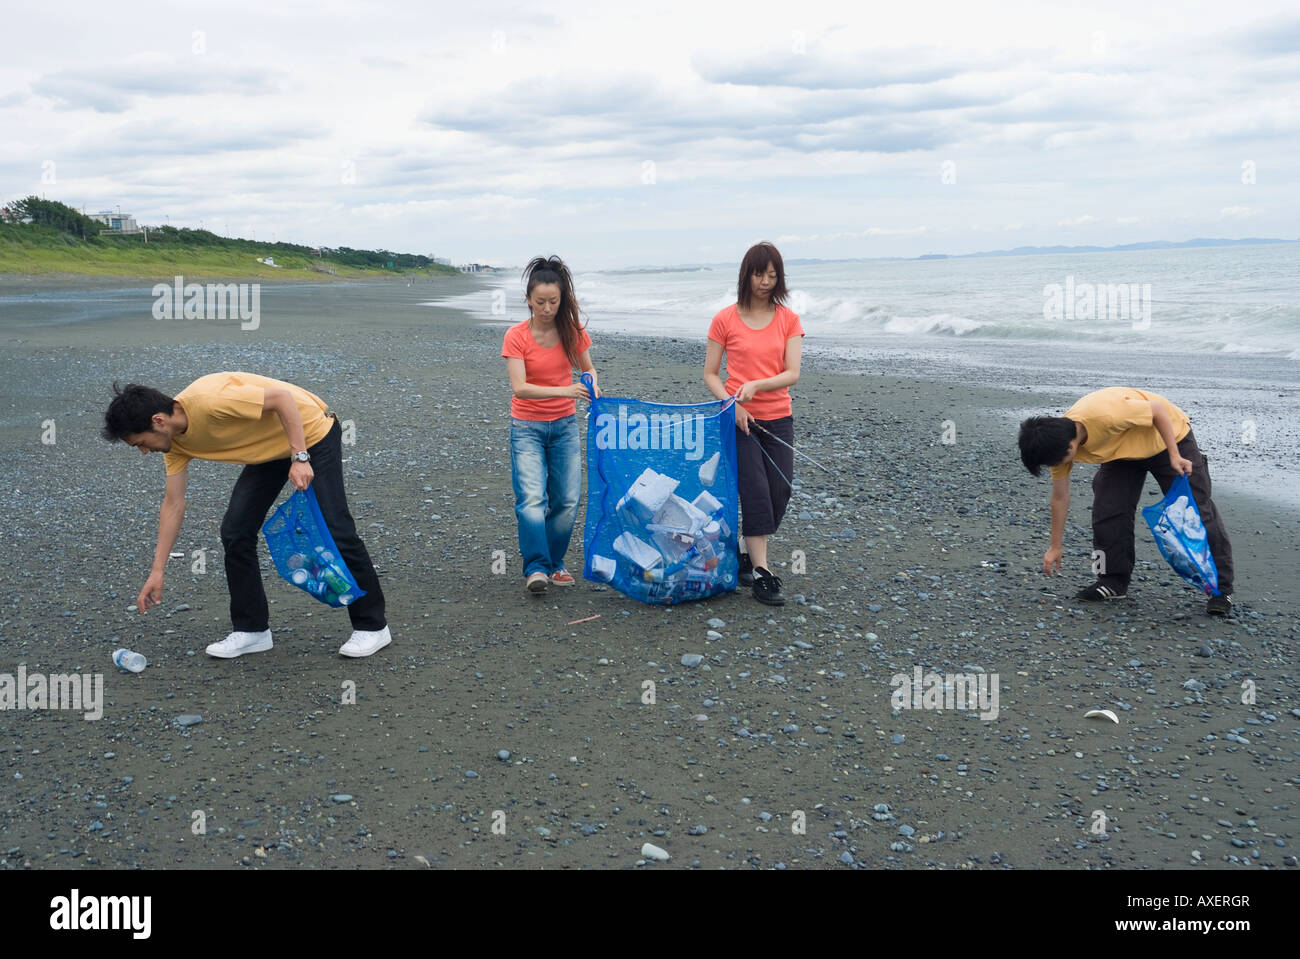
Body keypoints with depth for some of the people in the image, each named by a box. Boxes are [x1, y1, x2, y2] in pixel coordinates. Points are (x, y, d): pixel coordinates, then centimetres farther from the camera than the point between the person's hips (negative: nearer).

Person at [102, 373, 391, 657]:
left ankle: (372, 626, 1)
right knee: (235, 532, -2)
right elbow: (174, 504, 0)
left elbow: (282, 397, -29)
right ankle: (252, 629, 9)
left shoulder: (209, 400, -33)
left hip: (309, 432, -8)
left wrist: (300, 457, -32)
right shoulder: (175, 440, -6)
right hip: (270, 449, 8)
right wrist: (157, 571, 1)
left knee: (335, 530, -11)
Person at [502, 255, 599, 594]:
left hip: (565, 425, 3)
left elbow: (588, 368, 13)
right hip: (527, 427, -3)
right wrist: (563, 391, -34)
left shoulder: (572, 331, -1)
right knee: (532, 497, -17)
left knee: (568, 500, 1)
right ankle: (536, 568, -15)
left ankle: (555, 563, 16)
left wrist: (592, 382, -12)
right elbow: (519, 388, -21)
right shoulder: (516, 336, -11)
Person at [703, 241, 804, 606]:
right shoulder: (725, 320, -1)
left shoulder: (788, 319, 4)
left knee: (779, 492, 4)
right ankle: (760, 574, -2)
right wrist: (731, 404, -16)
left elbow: (792, 374, -6)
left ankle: (749, 557, 25)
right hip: (740, 420, -3)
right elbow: (710, 374, 1)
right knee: (756, 493, -8)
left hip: (778, 419, 3)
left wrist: (755, 385, -22)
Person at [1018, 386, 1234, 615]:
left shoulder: (1106, 415, -43)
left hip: (1169, 436, -5)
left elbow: (1157, 409, -25)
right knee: (1107, 509, -9)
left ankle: (1221, 589, 4)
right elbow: (1060, 497, -7)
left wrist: (1174, 456, -26)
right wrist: (1055, 547, -1)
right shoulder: (1058, 441, -20)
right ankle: (1114, 582, 5)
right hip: (1123, 451, 5)